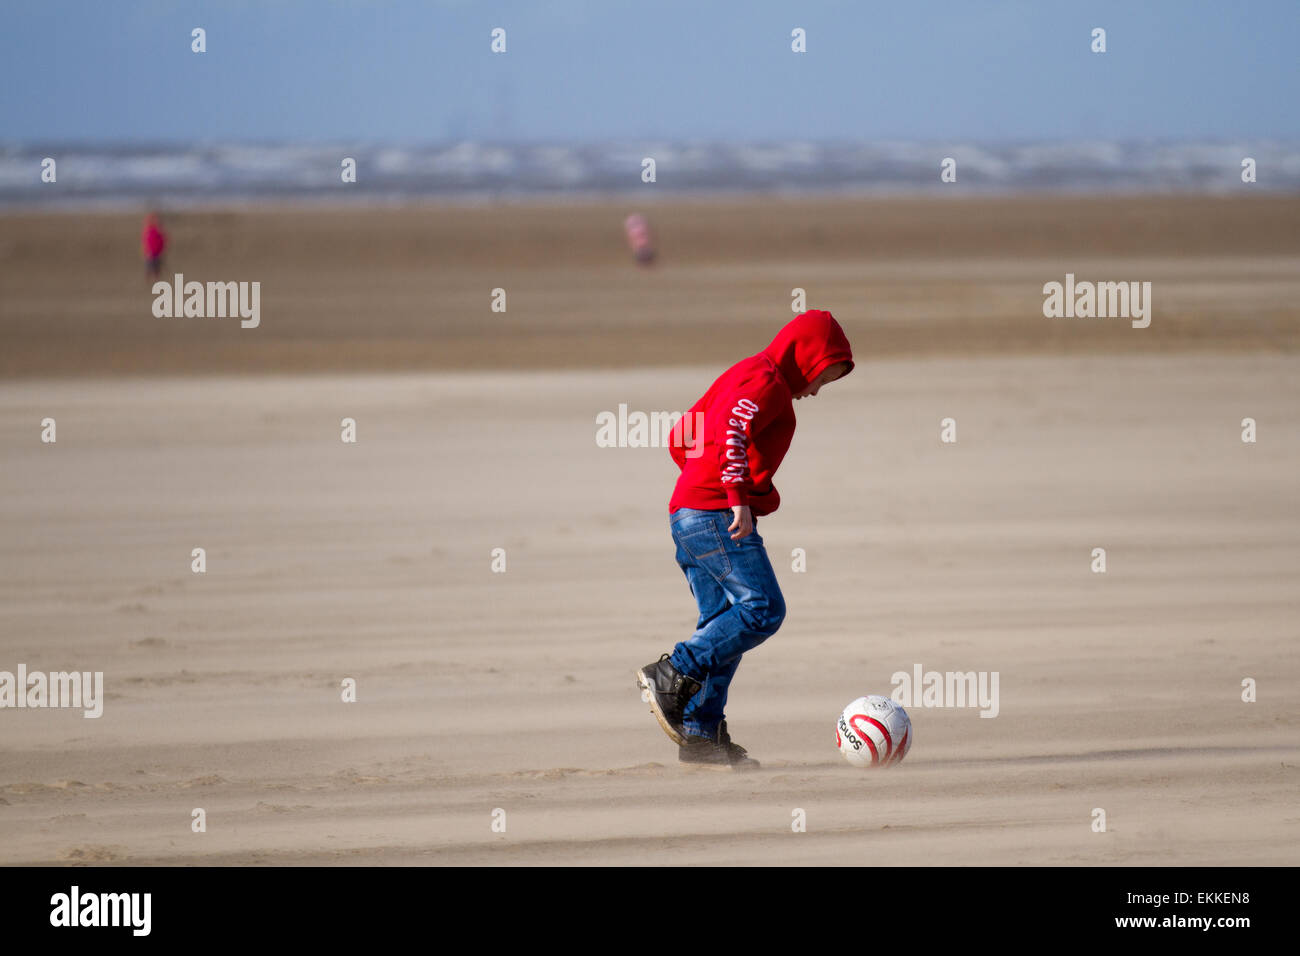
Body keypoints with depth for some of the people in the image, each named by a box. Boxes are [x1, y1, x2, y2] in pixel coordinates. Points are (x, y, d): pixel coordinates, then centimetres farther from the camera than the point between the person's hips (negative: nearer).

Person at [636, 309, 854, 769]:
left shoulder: (740, 377, 25)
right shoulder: (765, 380, -6)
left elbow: (681, 438, 31)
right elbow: (730, 429, -25)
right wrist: (738, 495, -27)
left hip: (687, 515, 10)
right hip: (716, 513, -10)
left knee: (725, 624, 8)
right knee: (763, 608, -13)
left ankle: (701, 732, 3)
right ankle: (672, 675, -16)